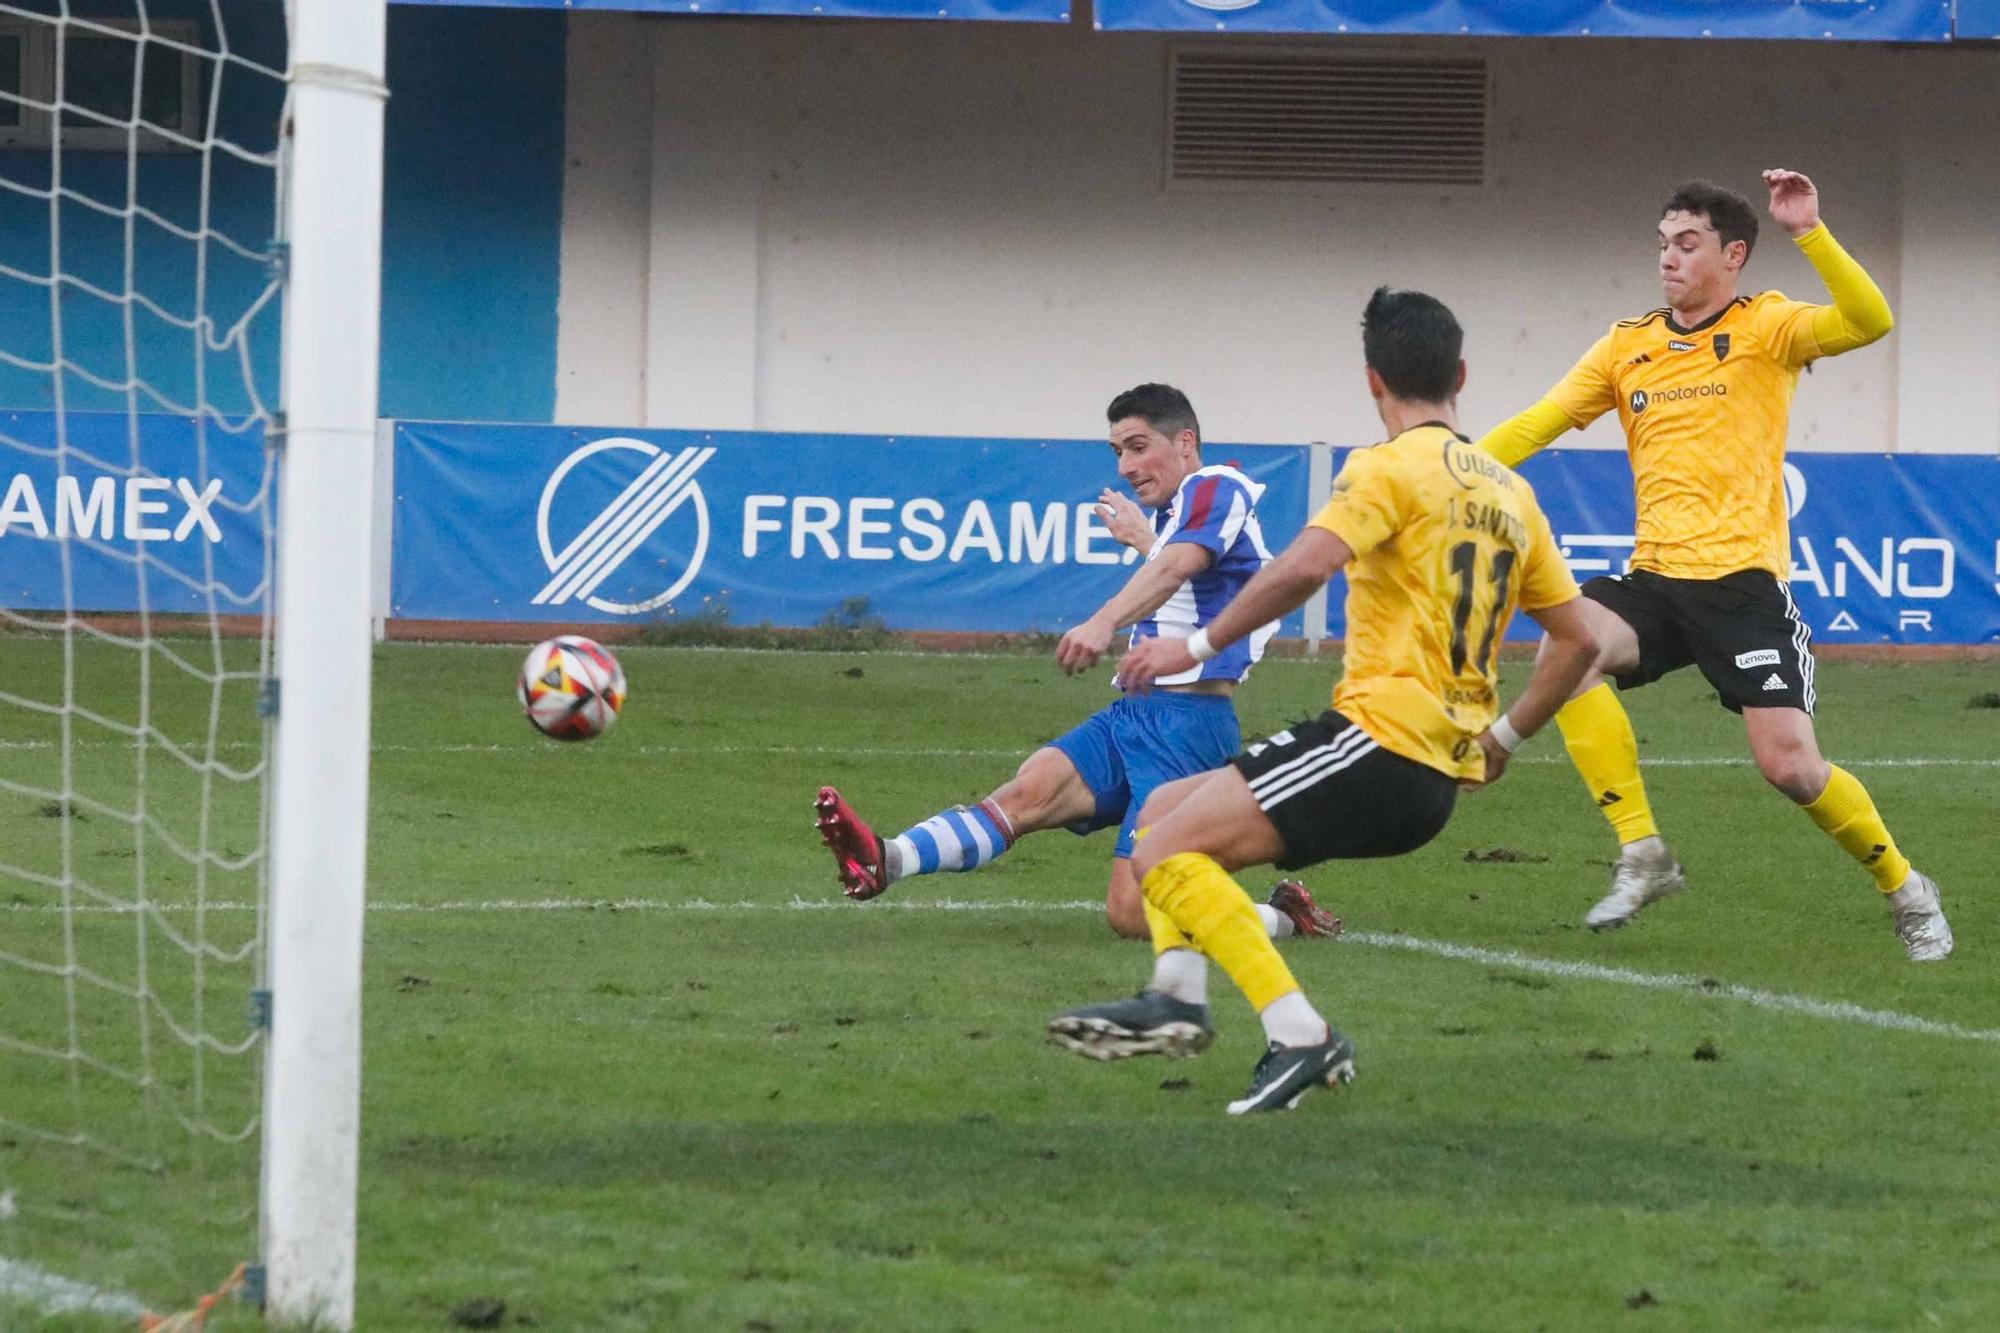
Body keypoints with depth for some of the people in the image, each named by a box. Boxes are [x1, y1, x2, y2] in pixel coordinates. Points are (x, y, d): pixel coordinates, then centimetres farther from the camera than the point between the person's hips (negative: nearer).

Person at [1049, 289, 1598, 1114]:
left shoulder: (1391, 468, -6)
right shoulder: (1510, 493, 17)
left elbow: (1305, 566, -23)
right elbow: (1577, 639, 20)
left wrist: (1202, 645, -15)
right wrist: (1504, 738, 27)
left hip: (1382, 734, -9)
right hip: (1445, 775, 9)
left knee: (1167, 853, -13)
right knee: (1165, 809, 16)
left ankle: (1298, 1035, -22)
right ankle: (1178, 992, -3)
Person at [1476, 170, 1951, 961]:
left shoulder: (1765, 327, 1)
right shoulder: (1628, 345, 12)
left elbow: (1868, 323, -16)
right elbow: (1537, 425, 12)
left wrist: (1809, 234, -27)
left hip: (1742, 580, -4)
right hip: (1656, 578, 4)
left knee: (1790, 767, -12)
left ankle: (1903, 889, 17)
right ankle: (1641, 856, -17)